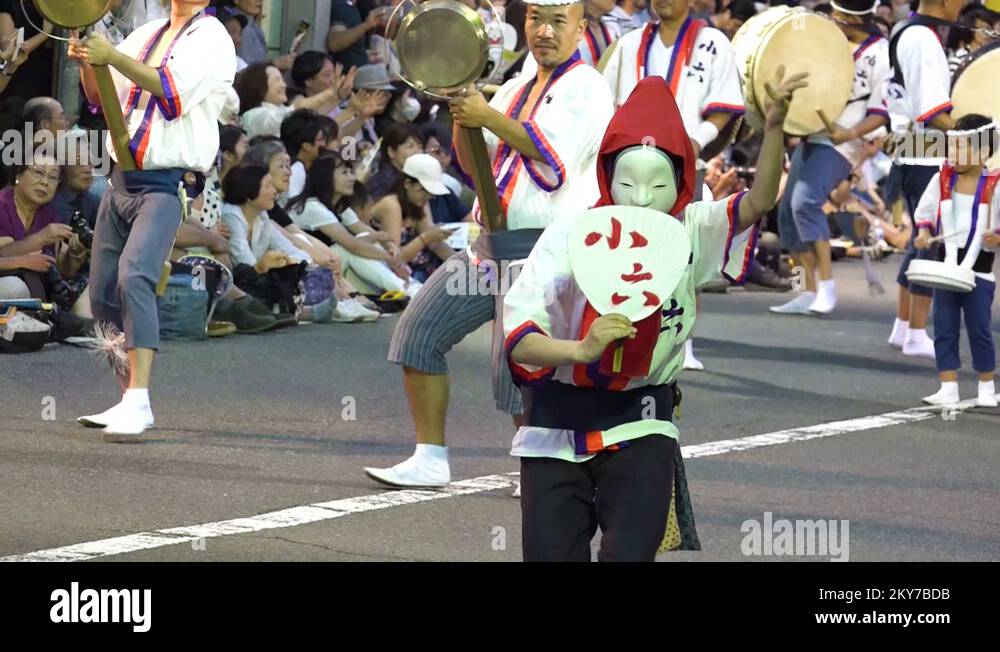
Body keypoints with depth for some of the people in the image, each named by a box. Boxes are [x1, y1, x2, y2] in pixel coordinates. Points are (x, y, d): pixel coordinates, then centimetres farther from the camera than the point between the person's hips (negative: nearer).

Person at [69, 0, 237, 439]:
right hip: (122, 181, 7)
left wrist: (112, 56, -24)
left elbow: (174, 93, -20)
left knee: (134, 276, -25)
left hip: (166, 185, -7)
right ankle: (129, 401, 20)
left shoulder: (212, 40, -4)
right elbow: (100, 98, 18)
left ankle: (138, 402, -30)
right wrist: (87, 63, -2)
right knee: (102, 294, 8)